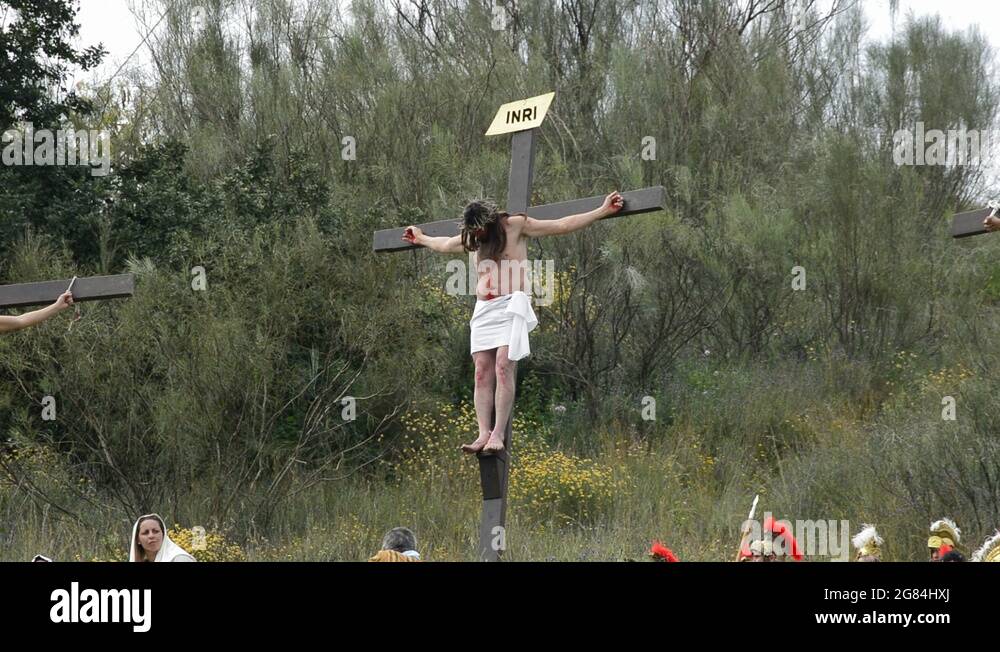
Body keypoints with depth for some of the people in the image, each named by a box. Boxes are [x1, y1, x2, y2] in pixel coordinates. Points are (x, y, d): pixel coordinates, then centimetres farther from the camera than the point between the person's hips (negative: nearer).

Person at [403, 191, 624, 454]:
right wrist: (421, 239, 55)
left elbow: (561, 225, 0)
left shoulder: (516, 226, 1)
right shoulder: (472, 238, 19)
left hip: (510, 306, -6)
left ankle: (498, 435, -25)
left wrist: (602, 212, -3)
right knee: (482, 372, -6)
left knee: (503, 367, -18)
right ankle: (483, 434, -14)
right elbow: (445, 245, 41)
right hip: (483, 311, 6)